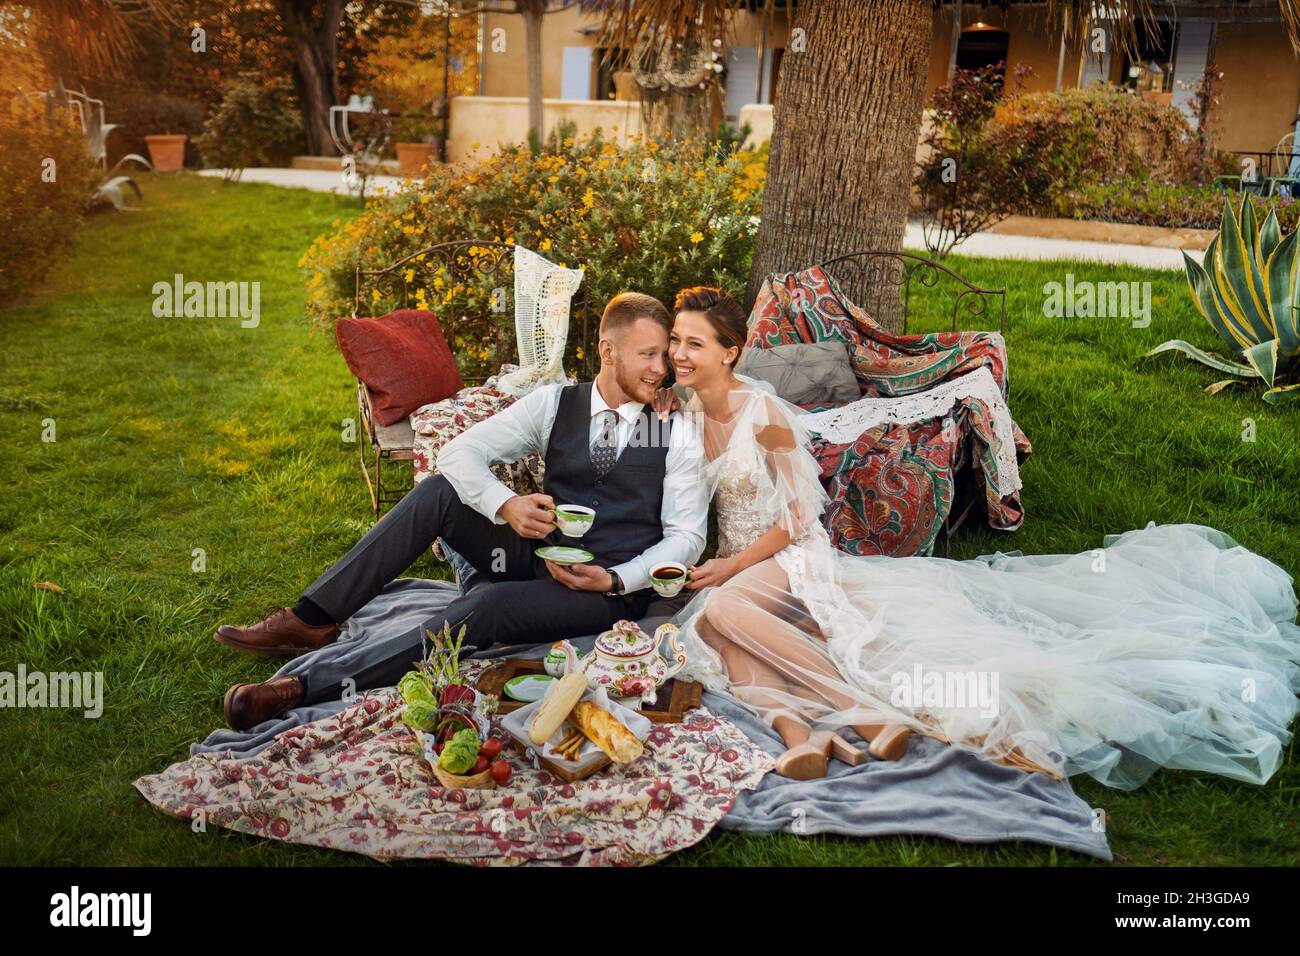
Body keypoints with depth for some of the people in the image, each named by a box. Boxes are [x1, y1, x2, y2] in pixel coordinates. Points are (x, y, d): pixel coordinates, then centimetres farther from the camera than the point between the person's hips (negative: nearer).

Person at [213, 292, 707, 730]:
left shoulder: (677, 430, -4)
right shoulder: (554, 403, 3)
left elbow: (687, 536, -5)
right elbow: (460, 453, -2)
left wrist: (614, 580, -20)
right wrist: (506, 505, -22)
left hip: (612, 590, -4)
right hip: (541, 552, 4)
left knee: (486, 607, -33)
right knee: (438, 491, -17)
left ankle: (308, 690, -32)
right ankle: (311, 620, -16)